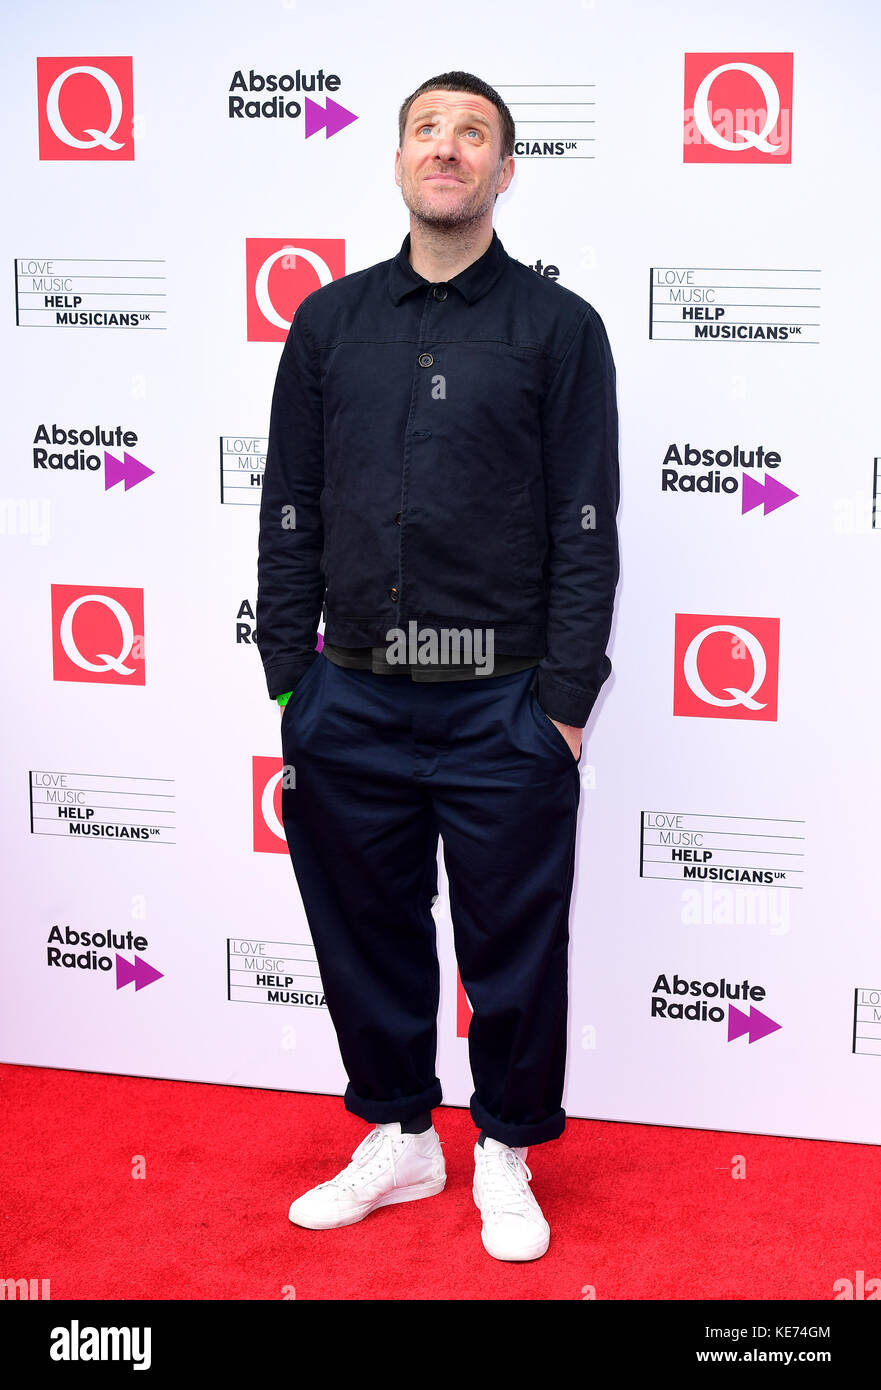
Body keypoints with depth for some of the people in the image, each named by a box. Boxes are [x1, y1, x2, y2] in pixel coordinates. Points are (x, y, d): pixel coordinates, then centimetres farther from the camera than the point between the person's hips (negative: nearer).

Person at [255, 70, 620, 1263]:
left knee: (512, 945, 7)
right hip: (351, 702, 3)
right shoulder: (331, 322, 8)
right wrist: (288, 688, 4)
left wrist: (564, 704, -9)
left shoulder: (558, 327, 0)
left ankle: (507, 1154, 28)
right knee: (366, 931, 13)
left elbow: (587, 529, -3)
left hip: (501, 705, -3)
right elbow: (290, 515, 9)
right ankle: (399, 1139, 33)